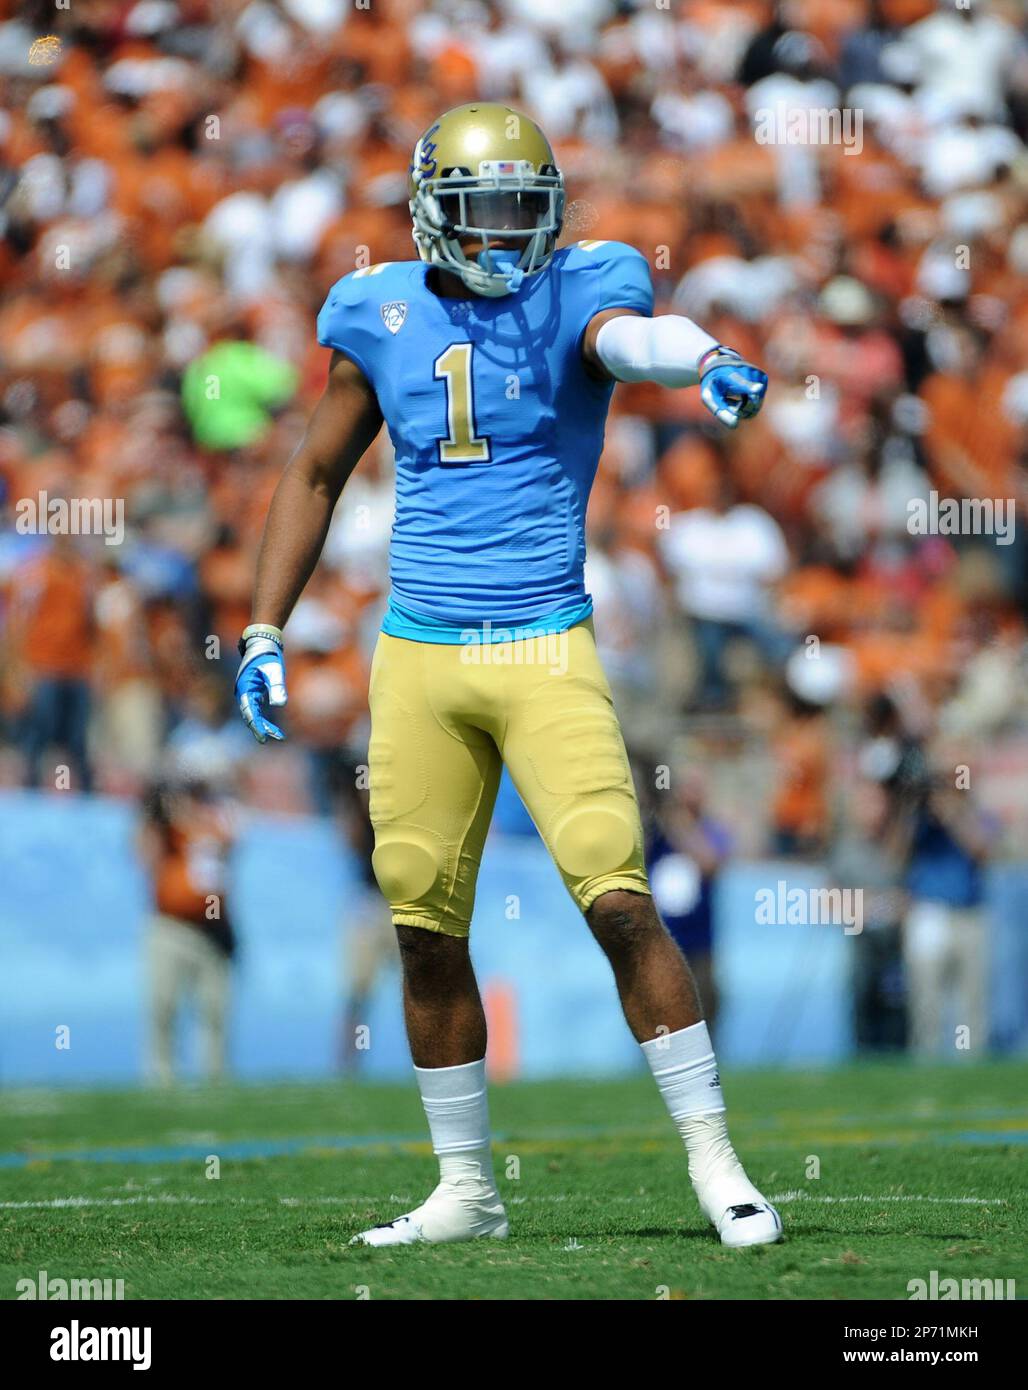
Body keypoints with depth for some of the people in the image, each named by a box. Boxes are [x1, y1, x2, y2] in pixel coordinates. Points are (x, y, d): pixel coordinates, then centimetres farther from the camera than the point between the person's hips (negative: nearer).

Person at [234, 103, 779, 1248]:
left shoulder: (574, 295, -2)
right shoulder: (383, 318, 8)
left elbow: (631, 334, -27)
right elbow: (315, 476, 19)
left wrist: (707, 359, -51)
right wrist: (264, 633, 13)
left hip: (546, 649, -3)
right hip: (417, 653, 3)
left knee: (619, 902, -13)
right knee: (426, 930, 5)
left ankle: (714, 1163, -4)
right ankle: (466, 1189, 18)